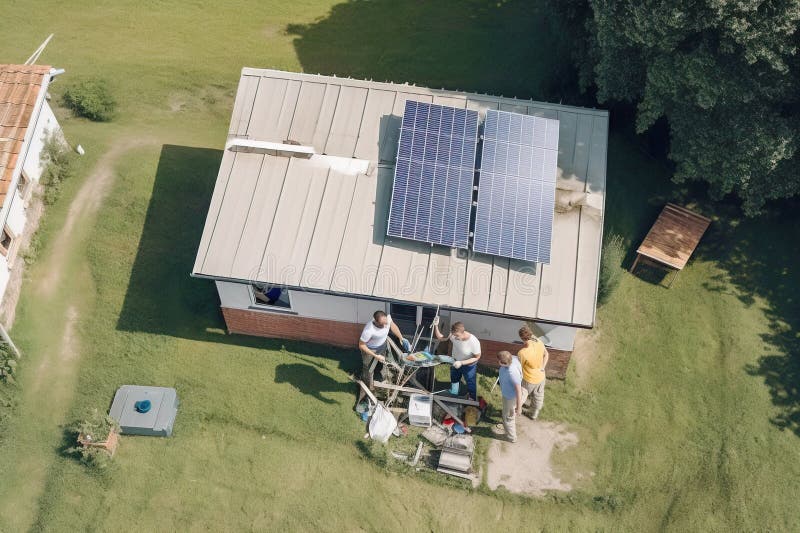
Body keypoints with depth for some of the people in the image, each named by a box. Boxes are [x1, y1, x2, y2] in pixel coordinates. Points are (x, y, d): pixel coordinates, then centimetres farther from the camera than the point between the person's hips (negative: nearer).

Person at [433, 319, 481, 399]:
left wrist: (461, 363, -33)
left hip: (469, 365, -5)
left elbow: (477, 357, -24)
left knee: (471, 384, 11)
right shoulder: (453, 335, -29)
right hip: (455, 362, 5)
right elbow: (440, 337, -13)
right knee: (454, 381, 28)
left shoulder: (474, 342, -39)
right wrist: (436, 326, -31)